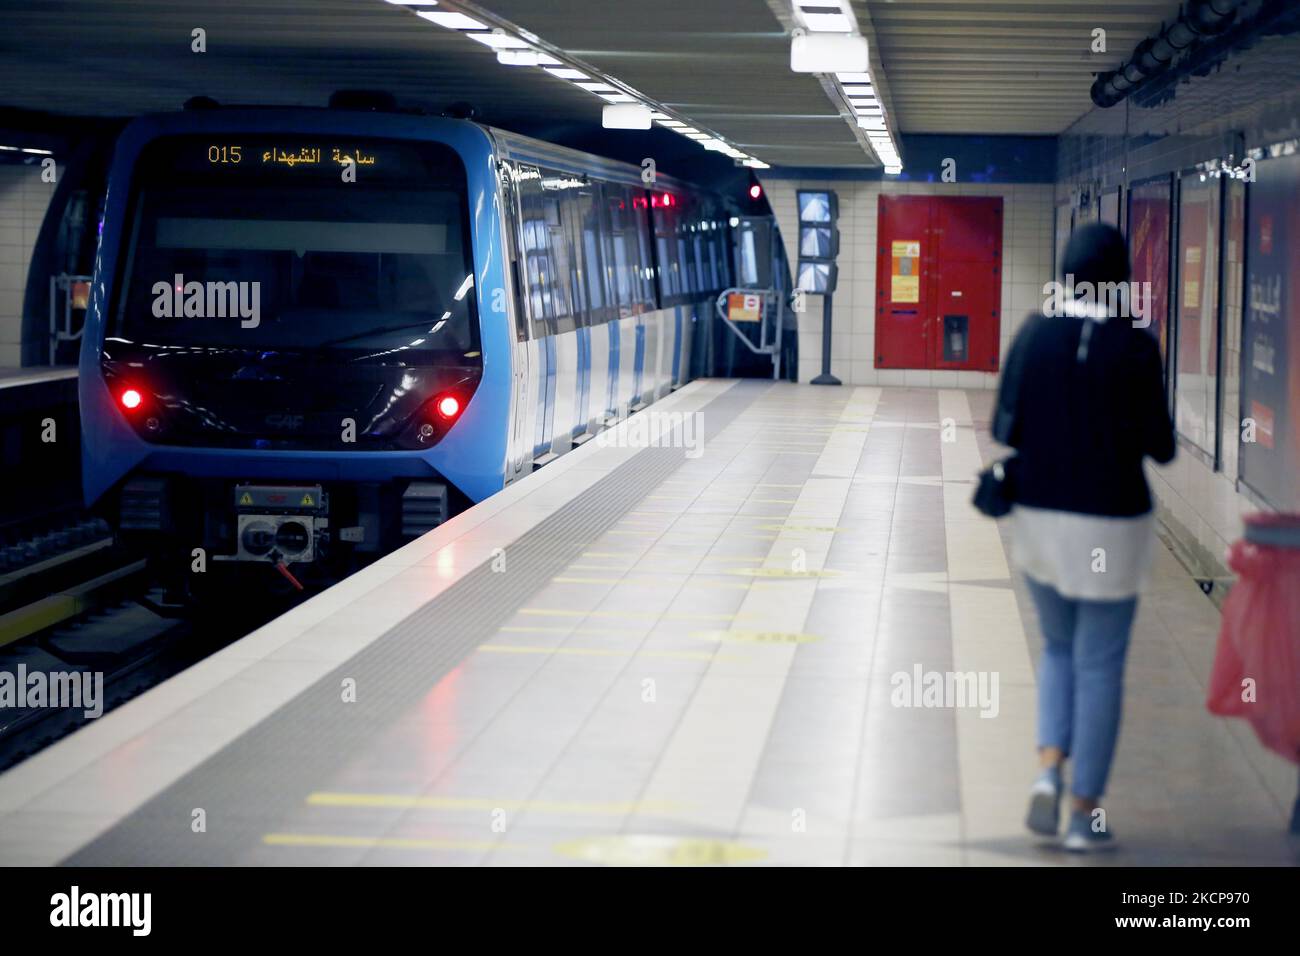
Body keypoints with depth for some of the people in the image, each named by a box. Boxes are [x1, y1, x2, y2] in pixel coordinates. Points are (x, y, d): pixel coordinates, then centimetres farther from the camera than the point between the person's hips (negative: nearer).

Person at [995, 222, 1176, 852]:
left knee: (1059, 648, 23)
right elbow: (1160, 446, -9)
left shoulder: (1034, 333, -4)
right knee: (1099, 665, 8)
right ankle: (1086, 812, 11)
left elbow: (1004, 428, -1)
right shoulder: (1135, 344, -12)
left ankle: (1049, 768, 2)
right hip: (1109, 521, -3)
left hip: (1038, 514, 3)